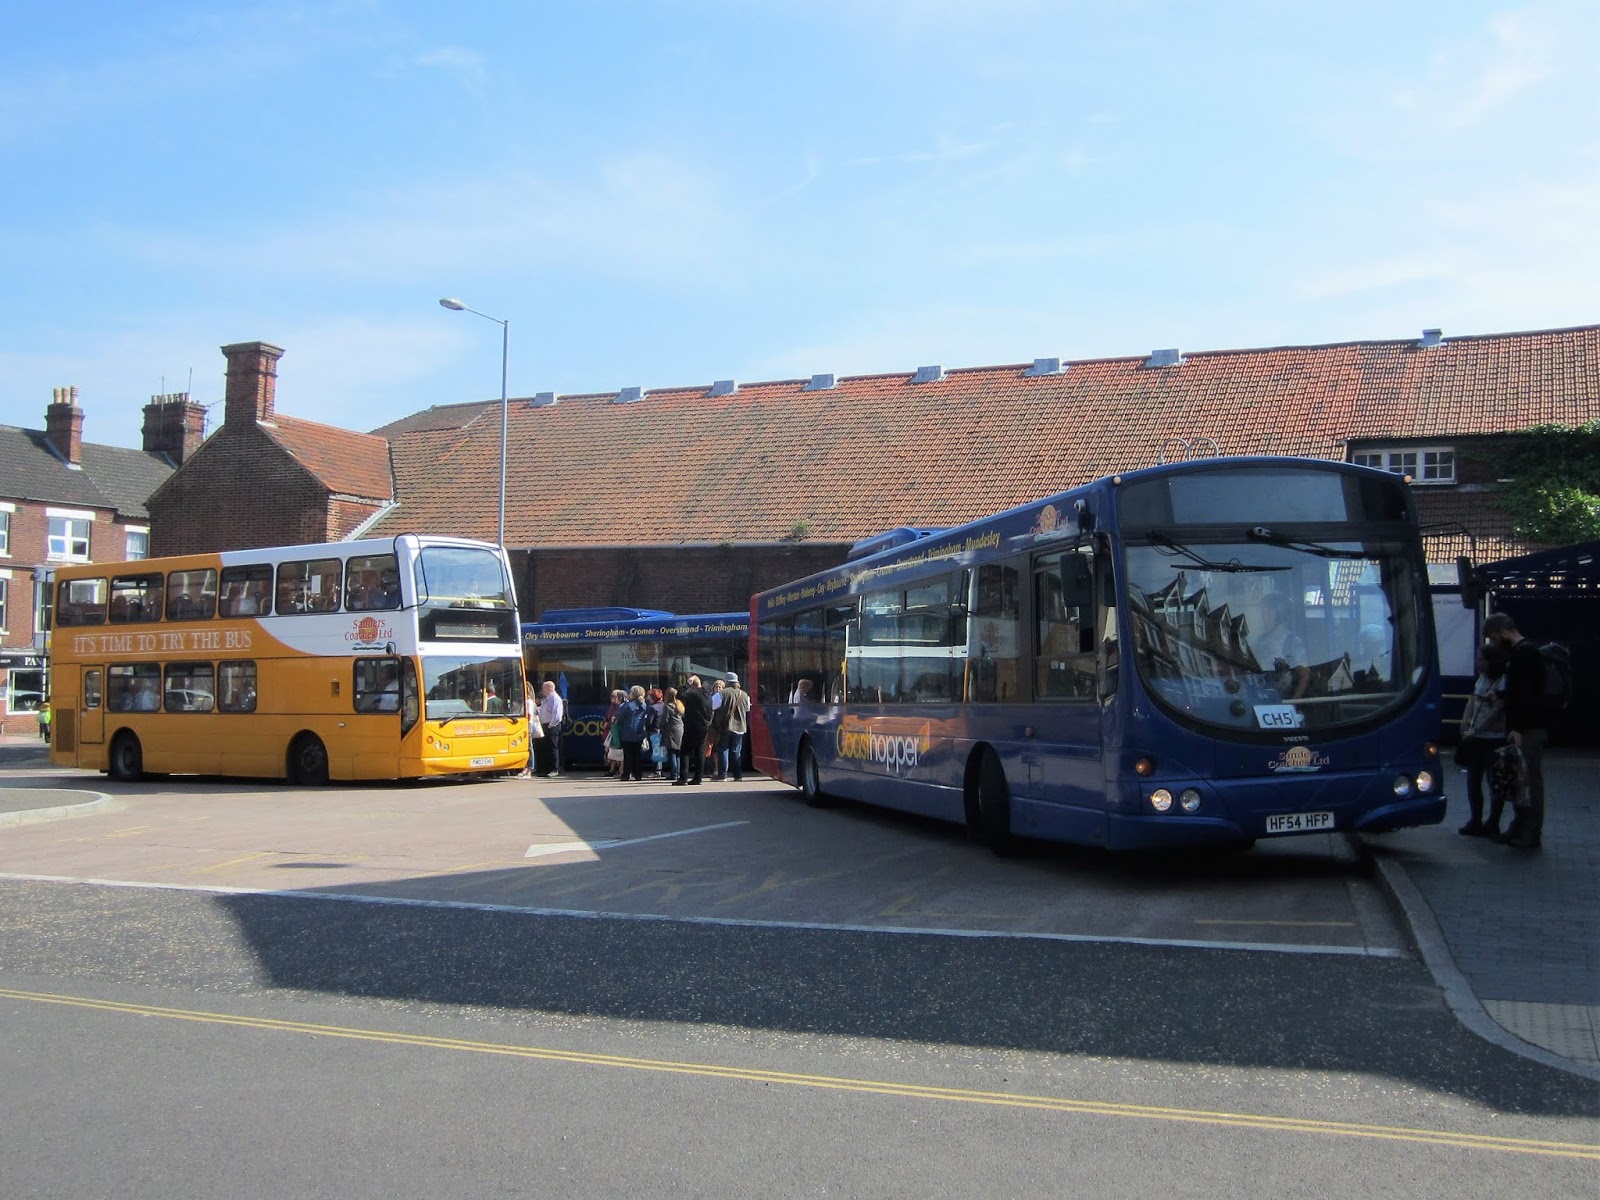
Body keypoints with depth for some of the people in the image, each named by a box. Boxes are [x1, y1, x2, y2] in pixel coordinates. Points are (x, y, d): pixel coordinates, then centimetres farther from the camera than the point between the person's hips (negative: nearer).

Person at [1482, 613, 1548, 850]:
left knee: (1530, 779, -5)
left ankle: (1531, 834, -2)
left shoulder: (1526, 653, -14)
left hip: (1530, 730, -10)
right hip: (1522, 729, 10)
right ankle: (1519, 829, 19)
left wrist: (1518, 729, -23)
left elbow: (1529, 694, -21)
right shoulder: (1517, 653, 17)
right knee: (1519, 779, 13)